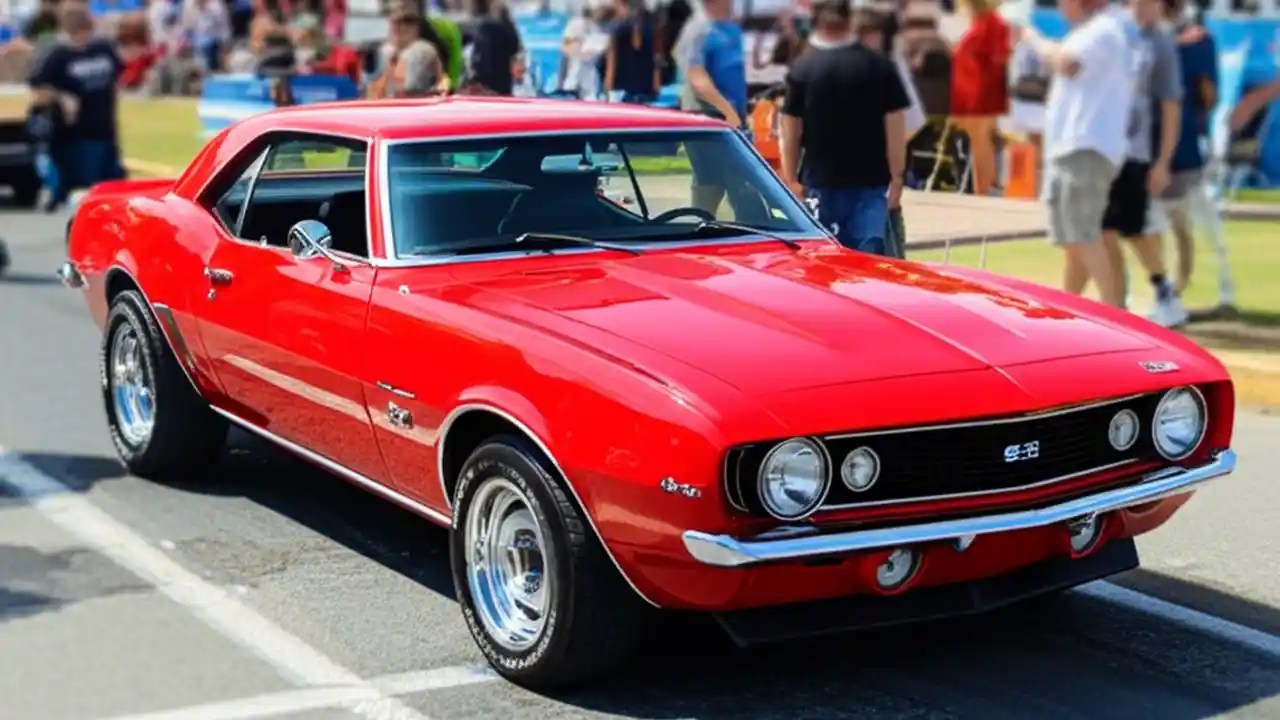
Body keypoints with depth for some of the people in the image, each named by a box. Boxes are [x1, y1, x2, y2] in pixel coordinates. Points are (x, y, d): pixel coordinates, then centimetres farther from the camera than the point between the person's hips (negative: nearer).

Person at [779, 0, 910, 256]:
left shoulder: (802, 68, -5)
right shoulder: (880, 65, -2)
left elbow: (792, 131, -2)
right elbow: (895, 126, -2)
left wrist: (791, 178, 7)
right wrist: (896, 177, 5)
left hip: (821, 181, -1)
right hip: (872, 181, 1)